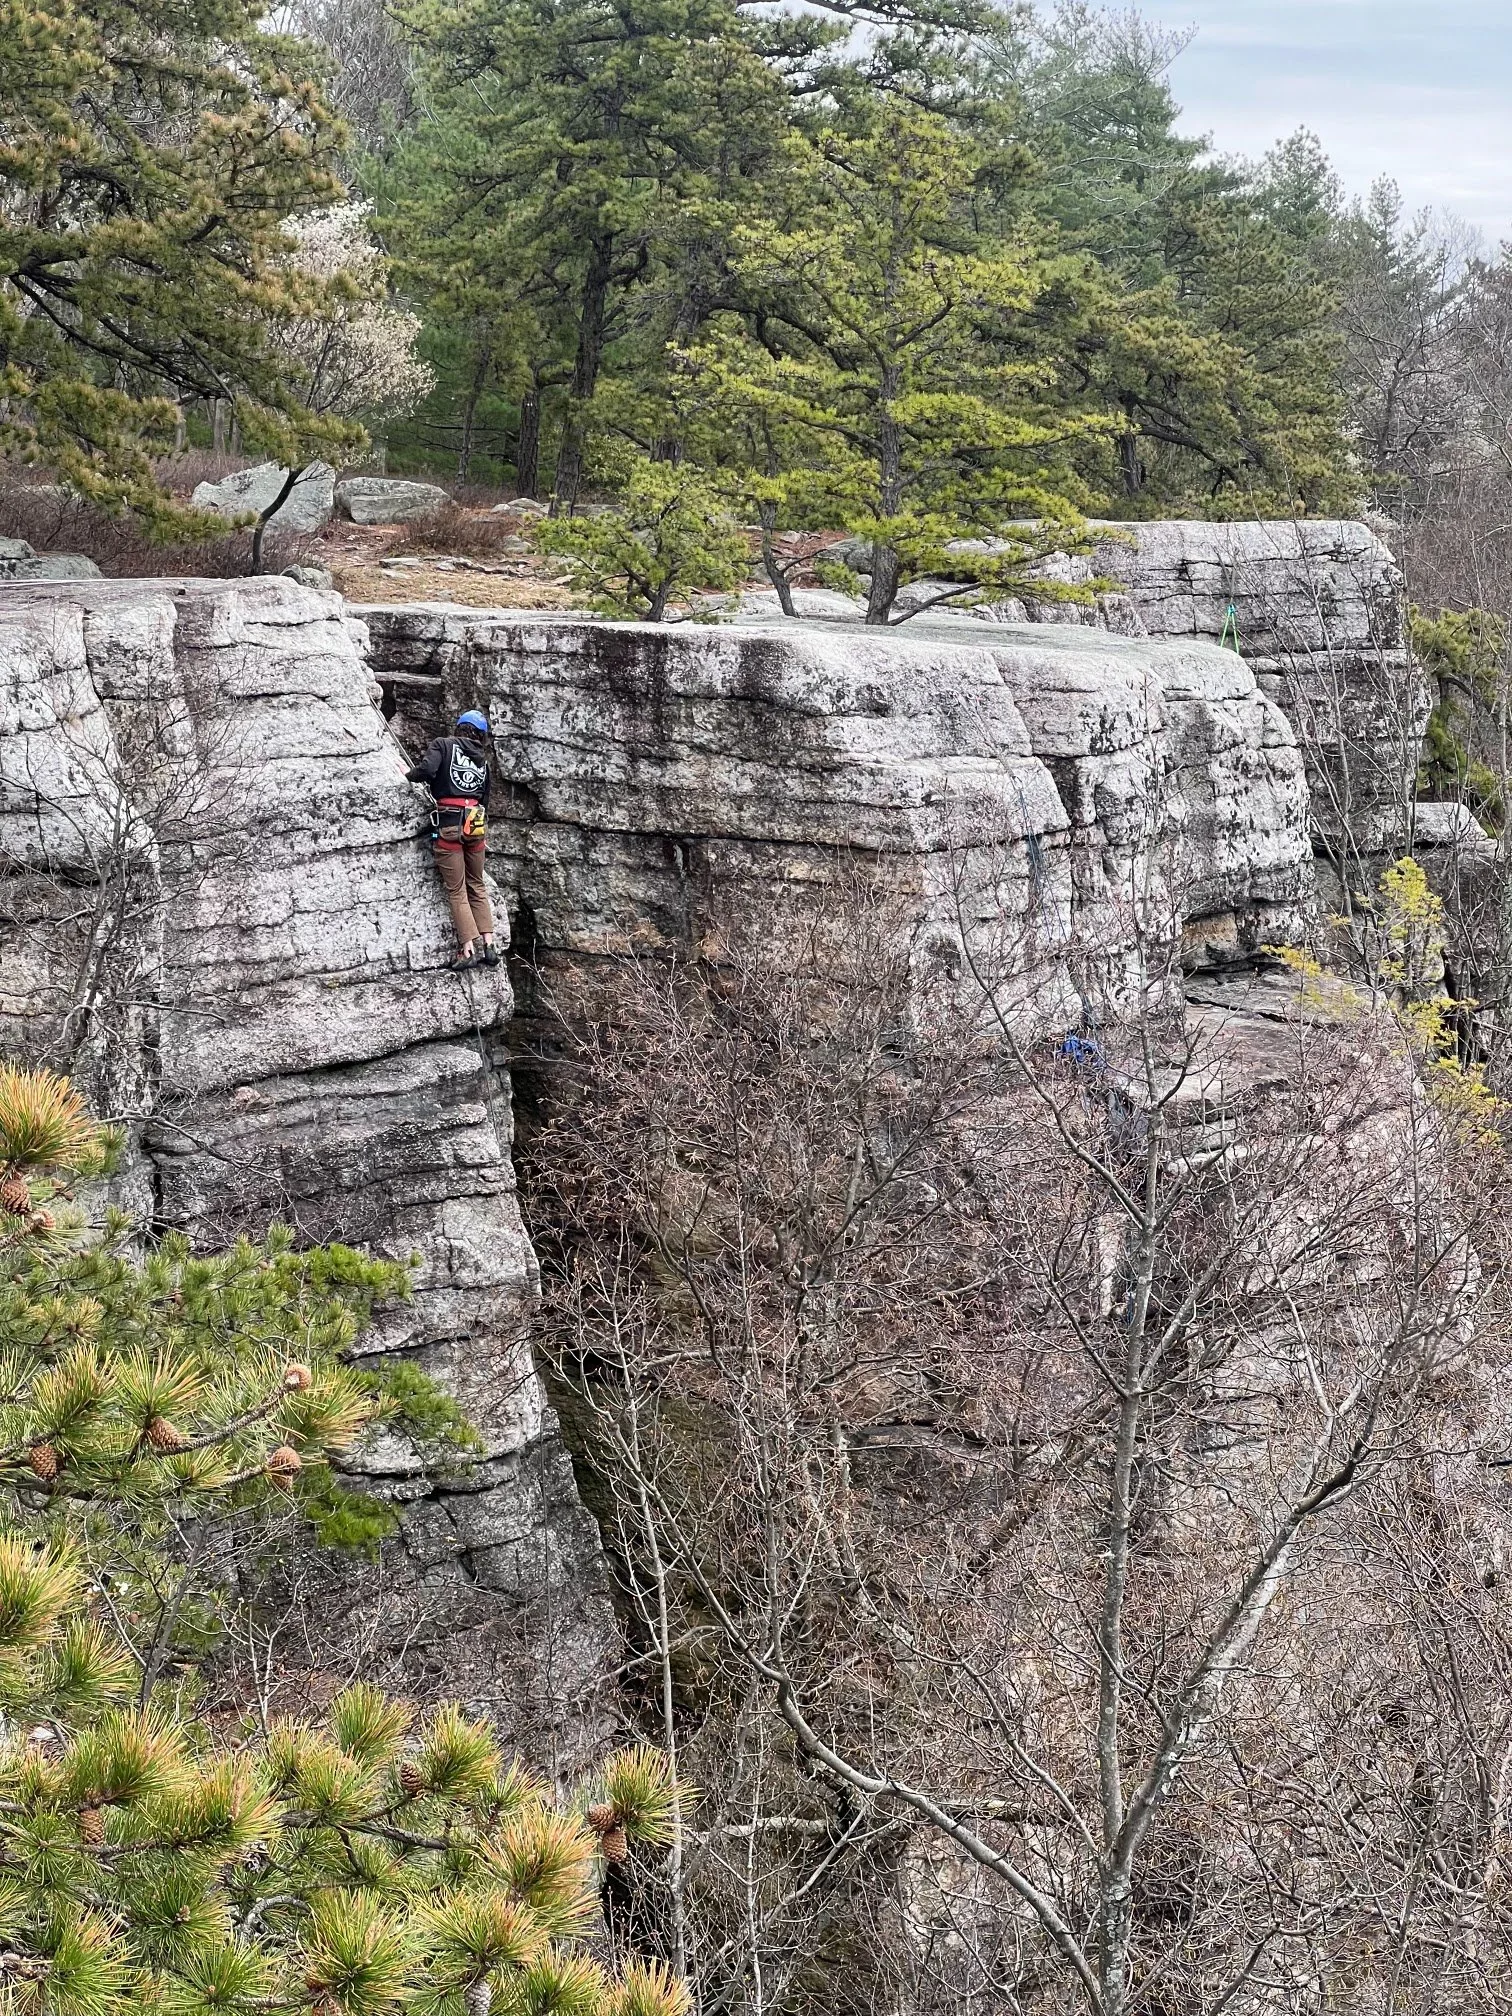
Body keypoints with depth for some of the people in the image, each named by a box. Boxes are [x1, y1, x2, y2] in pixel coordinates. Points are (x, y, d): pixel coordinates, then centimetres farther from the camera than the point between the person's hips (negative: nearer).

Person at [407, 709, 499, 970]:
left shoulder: (444, 744, 1)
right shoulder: (483, 760, 16)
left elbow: (426, 770, -16)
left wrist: (410, 776, 5)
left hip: (448, 823, -4)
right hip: (476, 823, 4)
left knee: (456, 891, 0)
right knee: (476, 887, 16)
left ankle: (470, 946, -8)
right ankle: (489, 944, 9)